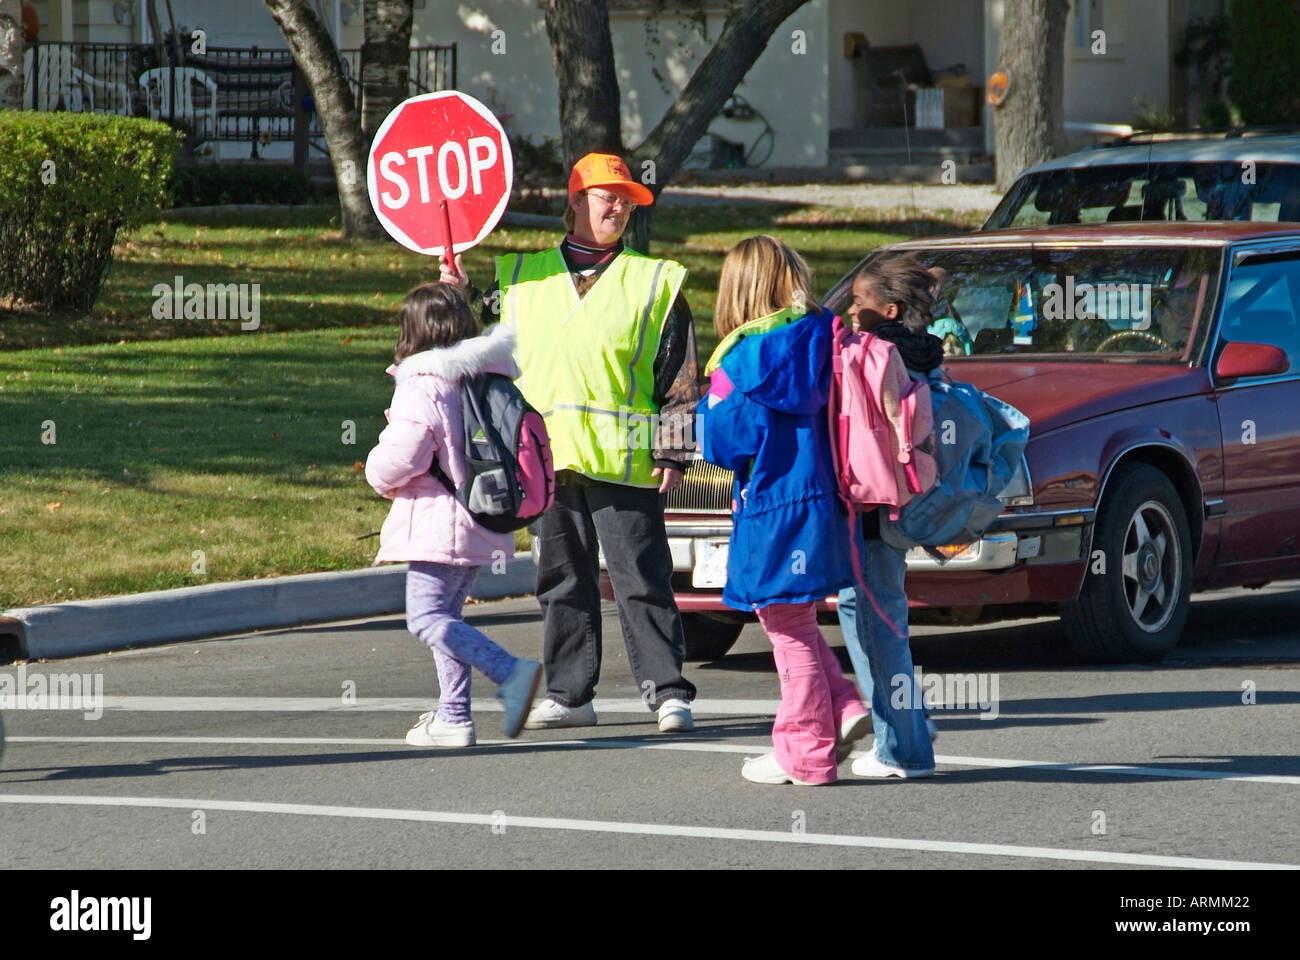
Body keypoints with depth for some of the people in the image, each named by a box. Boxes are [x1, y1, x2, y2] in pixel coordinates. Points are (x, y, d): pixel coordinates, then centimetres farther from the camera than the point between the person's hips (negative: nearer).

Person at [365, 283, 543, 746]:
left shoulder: (421, 389, -16)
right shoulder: (491, 377, 9)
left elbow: (399, 459, -23)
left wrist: (381, 476, 2)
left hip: (439, 521, -9)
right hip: (482, 521, 9)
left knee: (427, 617, -8)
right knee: (445, 615, 15)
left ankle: (511, 672, -23)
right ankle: (453, 715, 13)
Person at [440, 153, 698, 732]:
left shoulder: (655, 281, 6)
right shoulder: (523, 276, 15)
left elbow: (680, 375, 4)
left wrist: (674, 452, -3)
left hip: (623, 459, -3)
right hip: (549, 455, 3)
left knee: (641, 578, -6)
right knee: (562, 580, 8)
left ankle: (668, 692, -3)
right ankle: (569, 694, 15)